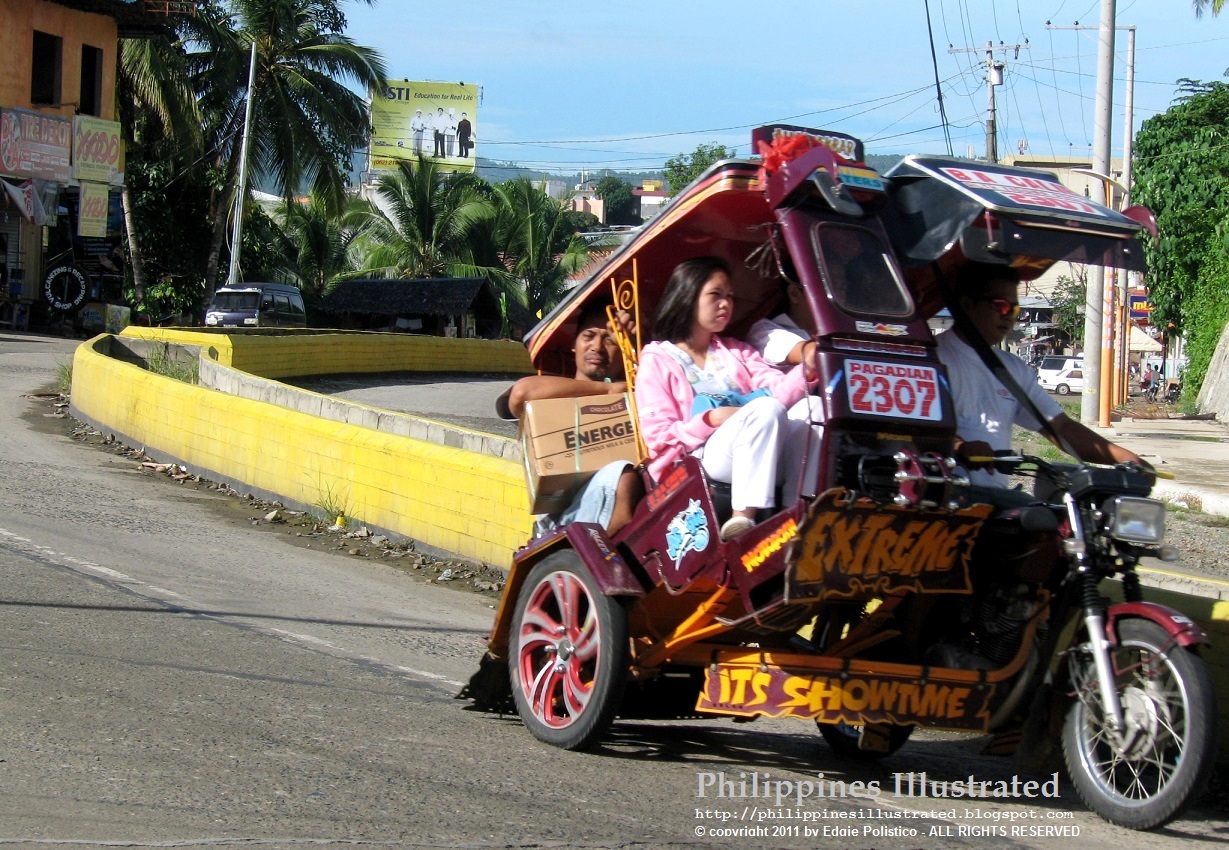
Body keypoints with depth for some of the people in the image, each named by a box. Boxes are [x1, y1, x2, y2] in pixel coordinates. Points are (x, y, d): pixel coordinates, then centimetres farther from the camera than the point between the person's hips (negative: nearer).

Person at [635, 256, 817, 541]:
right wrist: (711, 420, -14)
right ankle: (743, 518, -42)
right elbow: (658, 437, 1)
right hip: (698, 459, -5)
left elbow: (779, 389, 8)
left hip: (755, 458, 5)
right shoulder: (656, 360, 12)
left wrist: (807, 370, -14)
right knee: (766, 409, -33)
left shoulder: (735, 351, 28)